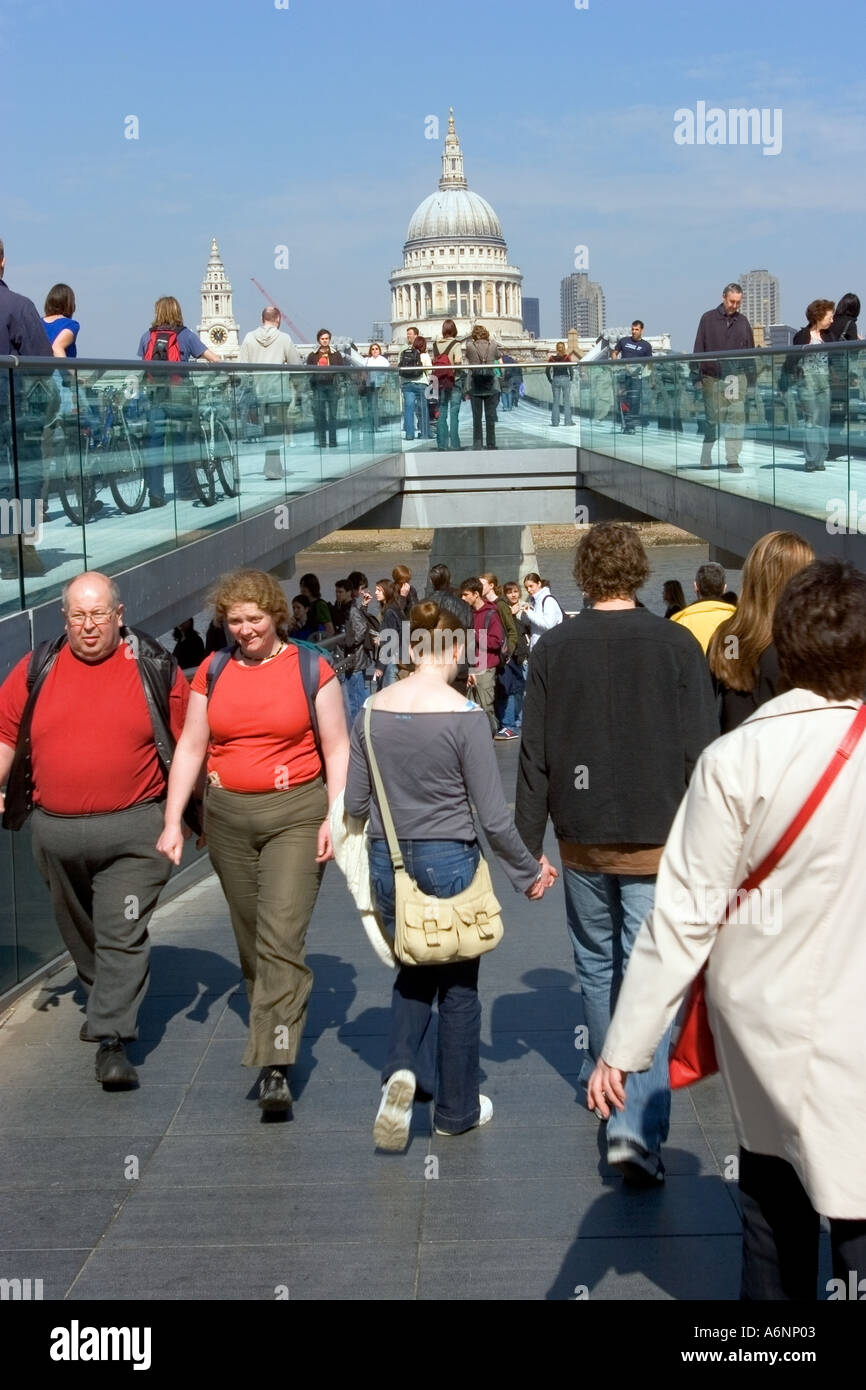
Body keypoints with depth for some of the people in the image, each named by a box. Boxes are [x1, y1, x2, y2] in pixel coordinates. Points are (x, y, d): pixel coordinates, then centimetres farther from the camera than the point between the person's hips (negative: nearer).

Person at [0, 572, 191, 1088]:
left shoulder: (156, 669, -2)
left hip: (133, 830, -4)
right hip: (56, 829, 4)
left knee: (123, 935, -9)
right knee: (80, 931, 20)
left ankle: (113, 1041, -8)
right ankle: (104, 1000, 43)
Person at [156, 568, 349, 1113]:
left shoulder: (311, 669, -1)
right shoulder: (213, 672, 8)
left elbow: (337, 749, 0)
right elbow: (191, 749, 9)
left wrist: (334, 818, -9)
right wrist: (173, 821, 2)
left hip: (296, 814, -4)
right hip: (228, 817, 4)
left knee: (282, 935, -14)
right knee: (250, 937, 11)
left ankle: (276, 1067, -16)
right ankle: (271, 1024, 31)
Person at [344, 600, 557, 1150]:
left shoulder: (374, 709, -3)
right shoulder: (463, 714, -16)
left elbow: (354, 802, 3)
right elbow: (493, 814, -14)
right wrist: (529, 868, 1)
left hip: (388, 862, 4)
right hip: (449, 862, -4)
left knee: (414, 971, 24)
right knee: (458, 986, 14)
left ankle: (402, 1069, 0)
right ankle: (457, 1110, 26)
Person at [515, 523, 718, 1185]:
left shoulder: (553, 648, -3)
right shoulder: (677, 646, -7)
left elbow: (534, 756, -1)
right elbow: (703, 751, -6)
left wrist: (529, 846, 6)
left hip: (582, 839, 2)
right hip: (659, 840, -2)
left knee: (597, 966, 21)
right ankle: (638, 1125, -12)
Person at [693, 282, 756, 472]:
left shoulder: (743, 321, 12)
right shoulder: (708, 319, 4)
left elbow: (750, 351, 16)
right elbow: (699, 349, 3)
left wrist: (752, 377, 11)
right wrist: (697, 376, -2)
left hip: (737, 377, 2)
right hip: (713, 378, -2)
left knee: (737, 418, -5)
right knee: (712, 418, 2)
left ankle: (733, 459, -2)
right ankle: (706, 460, 14)